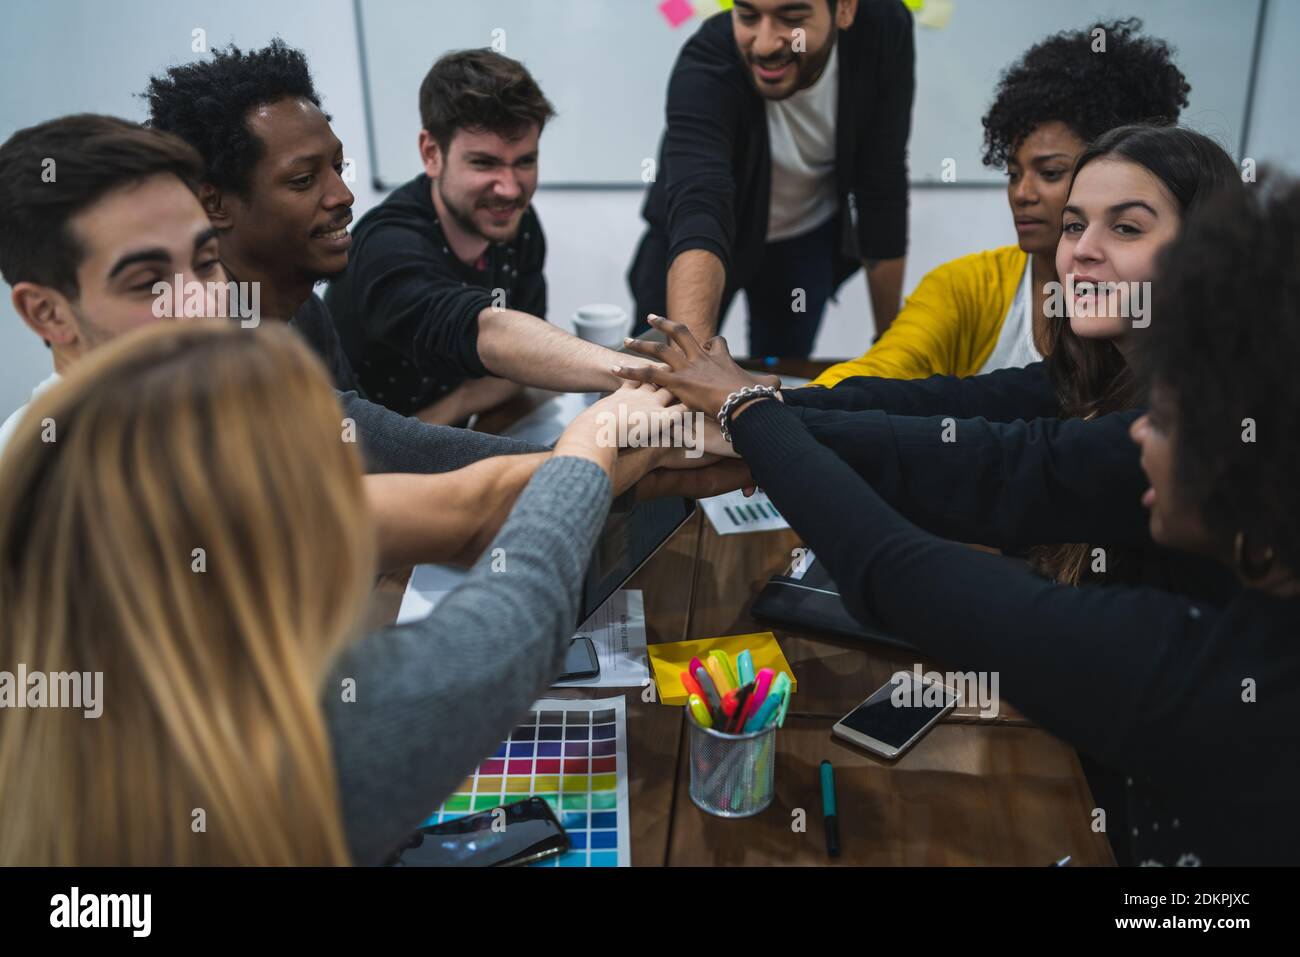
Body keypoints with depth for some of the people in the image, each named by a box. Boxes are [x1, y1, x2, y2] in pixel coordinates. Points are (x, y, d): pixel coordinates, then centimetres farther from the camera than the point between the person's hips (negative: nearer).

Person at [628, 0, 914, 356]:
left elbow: (882, 190, -17)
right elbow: (697, 211, -50)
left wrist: (889, 337, -12)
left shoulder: (884, 30, -25)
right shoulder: (705, 67, -35)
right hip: (689, 244, -2)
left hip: (808, 235, 3)